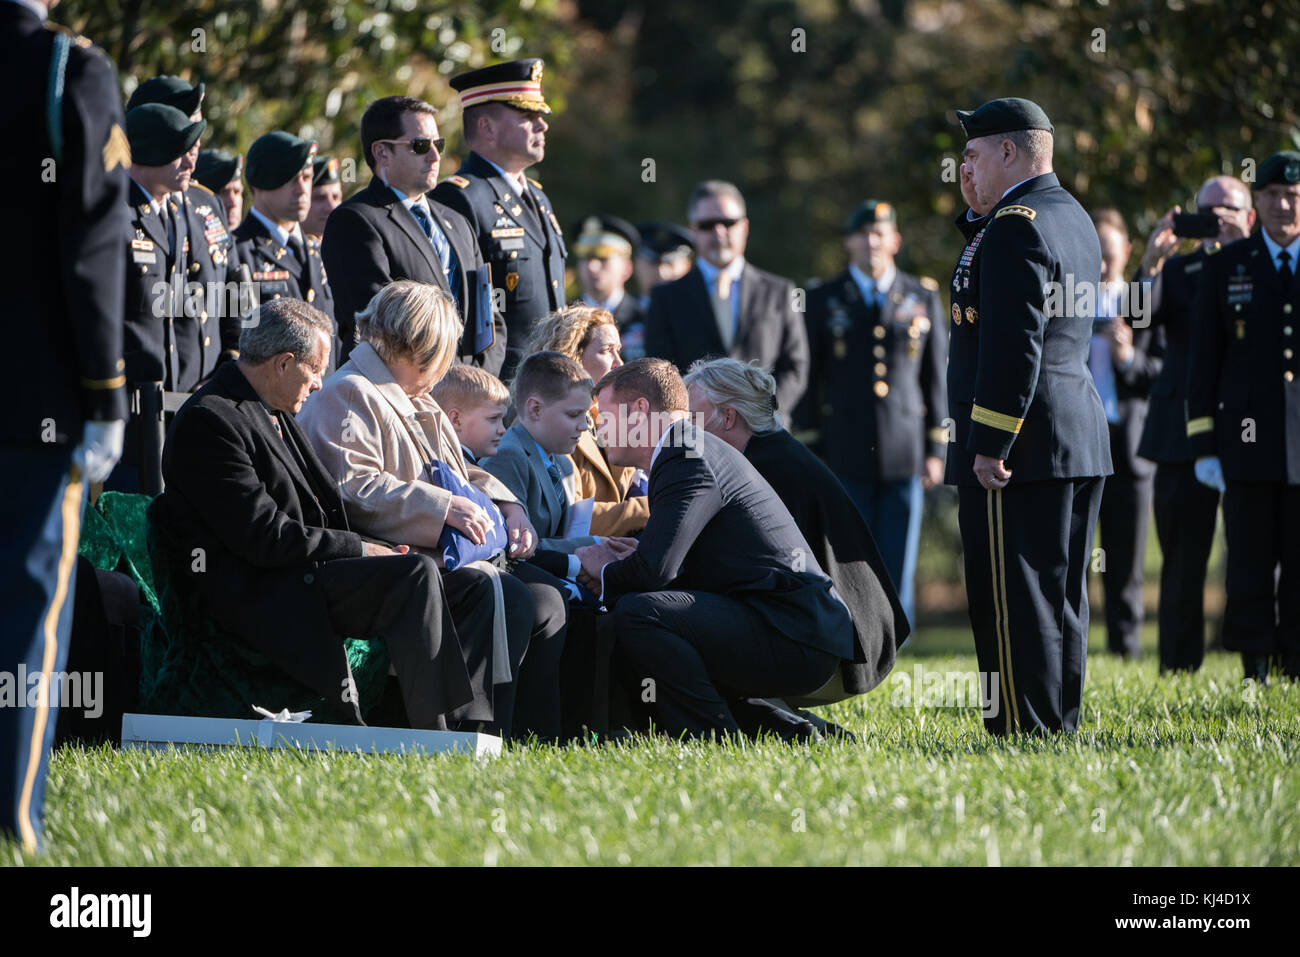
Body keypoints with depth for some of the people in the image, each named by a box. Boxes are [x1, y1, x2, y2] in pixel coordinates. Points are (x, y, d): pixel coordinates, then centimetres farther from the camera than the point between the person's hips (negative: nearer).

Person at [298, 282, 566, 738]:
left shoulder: (416, 401, 27)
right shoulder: (347, 396, -6)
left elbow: (457, 474, 33)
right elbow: (353, 486, -18)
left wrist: (505, 504, 11)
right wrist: (443, 507, -23)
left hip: (443, 553, 10)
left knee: (546, 597, -11)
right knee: (507, 599, -28)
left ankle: (538, 739, -13)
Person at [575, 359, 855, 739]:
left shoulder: (689, 458, -12)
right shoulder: (697, 450, 21)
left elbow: (655, 568, -23)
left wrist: (607, 573, -1)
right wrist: (620, 568, 7)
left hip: (794, 641, -11)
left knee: (636, 615, -24)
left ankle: (716, 738, -15)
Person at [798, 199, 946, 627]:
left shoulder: (923, 297, 10)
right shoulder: (822, 300, 7)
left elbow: (936, 377, 10)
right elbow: (808, 378, 7)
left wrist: (936, 449, 5)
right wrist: (809, 446, 1)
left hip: (904, 458, 1)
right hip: (845, 458, -1)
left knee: (898, 567, -1)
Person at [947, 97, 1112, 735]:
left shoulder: (1015, 228, -15)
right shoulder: (1073, 217, 16)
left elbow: (1014, 346, -21)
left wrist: (991, 445, -20)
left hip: (1022, 444, -10)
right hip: (1081, 440, 10)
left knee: (1013, 599, -7)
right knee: (1058, 595, 13)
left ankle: (1025, 731, -6)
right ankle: (1059, 729, 17)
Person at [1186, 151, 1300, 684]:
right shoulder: (1225, 269, 8)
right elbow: (1204, 362, 7)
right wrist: (1204, 447, 1)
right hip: (1248, 442, 0)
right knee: (1251, 565, -1)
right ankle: (1255, 672, 4)